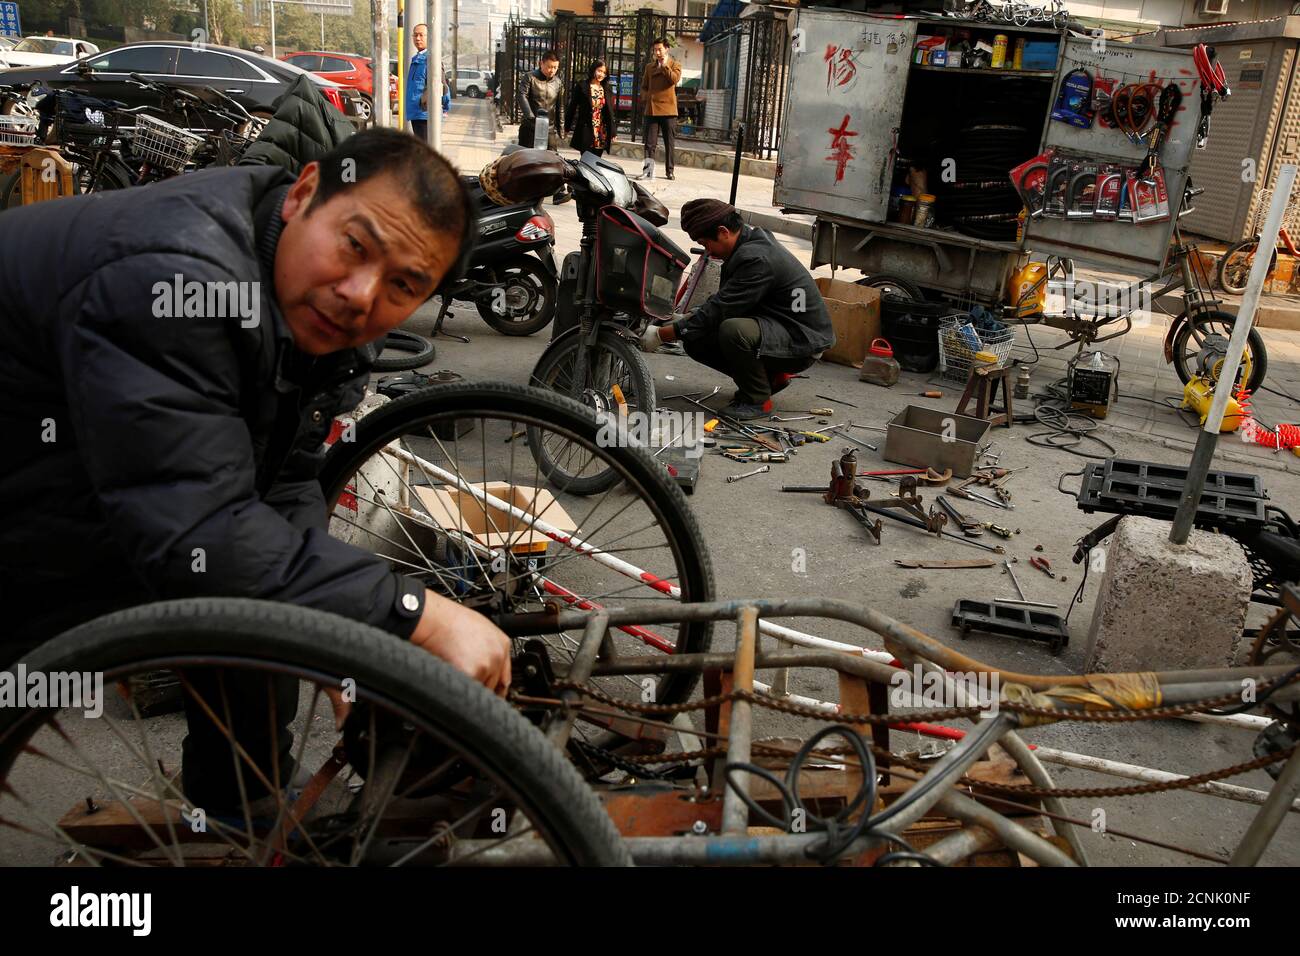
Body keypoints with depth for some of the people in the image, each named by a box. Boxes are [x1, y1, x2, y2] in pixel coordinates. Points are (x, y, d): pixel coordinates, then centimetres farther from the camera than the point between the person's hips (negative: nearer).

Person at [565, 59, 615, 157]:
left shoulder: (607, 89, 9)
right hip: (586, 131, -4)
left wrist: (612, 132, 8)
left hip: (602, 133, 4)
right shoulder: (582, 86, -2)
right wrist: (567, 127, 0)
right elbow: (572, 106, 1)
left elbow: (610, 112, 10)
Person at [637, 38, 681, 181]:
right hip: (652, 109, 2)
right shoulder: (649, 66, 14)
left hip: (668, 110, -2)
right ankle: (648, 171, 0)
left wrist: (664, 65, -11)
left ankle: (669, 171, 15)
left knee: (669, 143, 6)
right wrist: (645, 98, 0)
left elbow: (674, 79, -14)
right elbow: (644, 86, 19)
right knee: (650, 143, -1)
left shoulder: (675, 65, 5)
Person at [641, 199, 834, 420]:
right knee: (695, 341, 0)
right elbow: (722, 302, 17)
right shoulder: (747, 247, 6)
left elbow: (719, 310, -25)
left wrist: (662, 335, -18)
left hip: (801, 342, -10)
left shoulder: (756, 258, -25)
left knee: (733, 330, -36)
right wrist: (687, 319, 3)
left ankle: (758, 400, -12)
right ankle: (770, 376, 12)